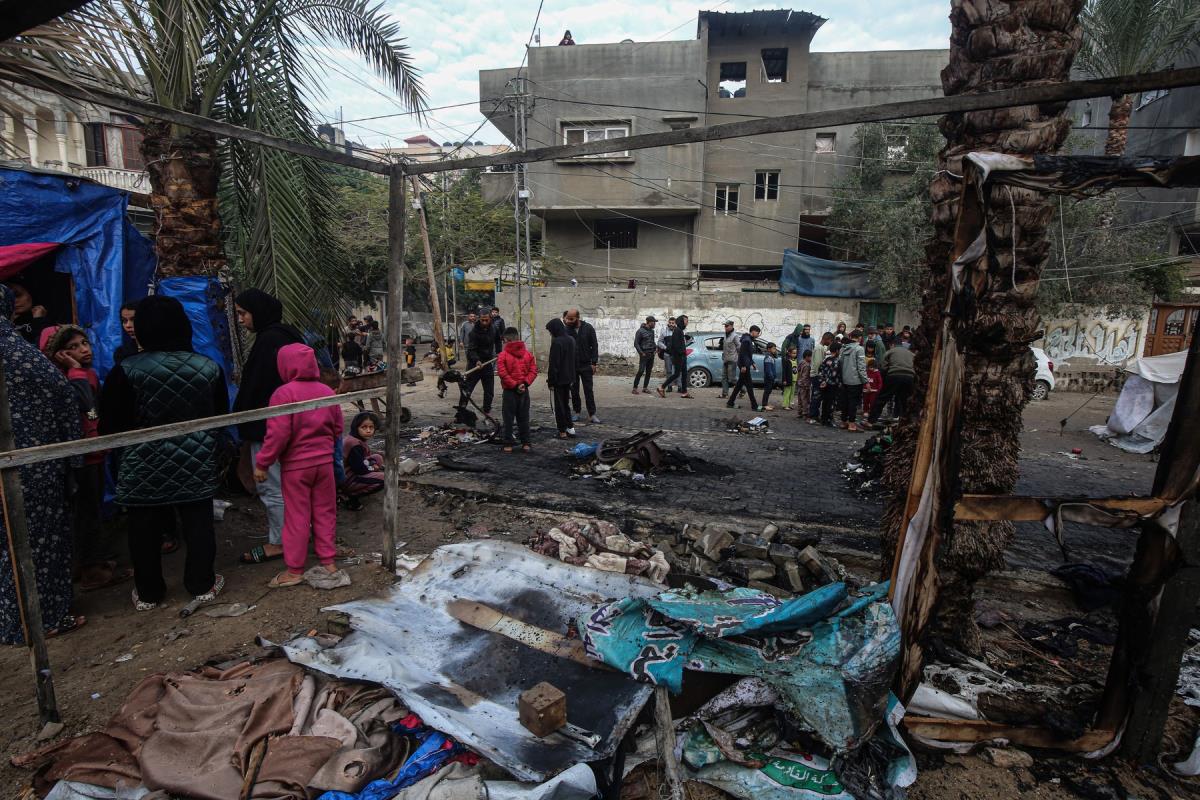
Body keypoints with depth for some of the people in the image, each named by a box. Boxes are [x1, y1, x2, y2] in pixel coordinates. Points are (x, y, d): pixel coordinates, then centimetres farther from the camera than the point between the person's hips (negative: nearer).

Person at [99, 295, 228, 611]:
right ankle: (202, 586, 23)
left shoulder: (126, 370, -12)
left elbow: (110, 425, -7)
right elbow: (221, 416, 7)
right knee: (198, 526, 12)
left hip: (145, 467, -1)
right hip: (197, 465, 2)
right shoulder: (209, 367, -3)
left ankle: (148, 593, 27)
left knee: (146, 531, 13)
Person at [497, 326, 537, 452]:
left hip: (509, 391, -3)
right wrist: (525, 383, -7)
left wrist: (514, 385, -10)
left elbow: (502, 373, -14)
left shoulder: (503, 355, -9)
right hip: (524, 391, 3)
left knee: (508, 418, 5)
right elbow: (533, 371, -3)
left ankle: (508, 444, 7)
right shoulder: (528, 354, 3)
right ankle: (526, 443, 13)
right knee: (524, 418, 11)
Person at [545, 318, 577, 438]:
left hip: (558, 379, -7)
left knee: (559, 405, 3)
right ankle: (570, 428, 18)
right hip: (568, 378, 8)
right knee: (566, 403, 18)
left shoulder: (556, 342, -19)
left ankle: (562, 432, 8)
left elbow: (553, 364, -19)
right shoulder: (571, 339, 5)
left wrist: (550, 381, -12)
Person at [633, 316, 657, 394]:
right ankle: (635, 388, -7)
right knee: (641, 371, -12)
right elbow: (636, 344, -8)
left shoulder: (652, 331, 13)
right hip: (644, 354, -7)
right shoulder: (640, 331, -8)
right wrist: (641, 353, -14)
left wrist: (655, 348, 7)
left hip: (651, 354, 7)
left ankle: (645, 388, 12)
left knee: (648, 372, 6)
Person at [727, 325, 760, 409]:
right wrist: (744, 365, -23)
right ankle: (754, 405, -3)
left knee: (739, 384, 11)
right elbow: (742, 353, -21)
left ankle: (730, 402, 15)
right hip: (744, 365, -10)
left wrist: (752, 363, 19)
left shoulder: (750, 340, 17)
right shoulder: (746, 340, -14)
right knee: (749, 385, -6)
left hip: (745, 365, 10)